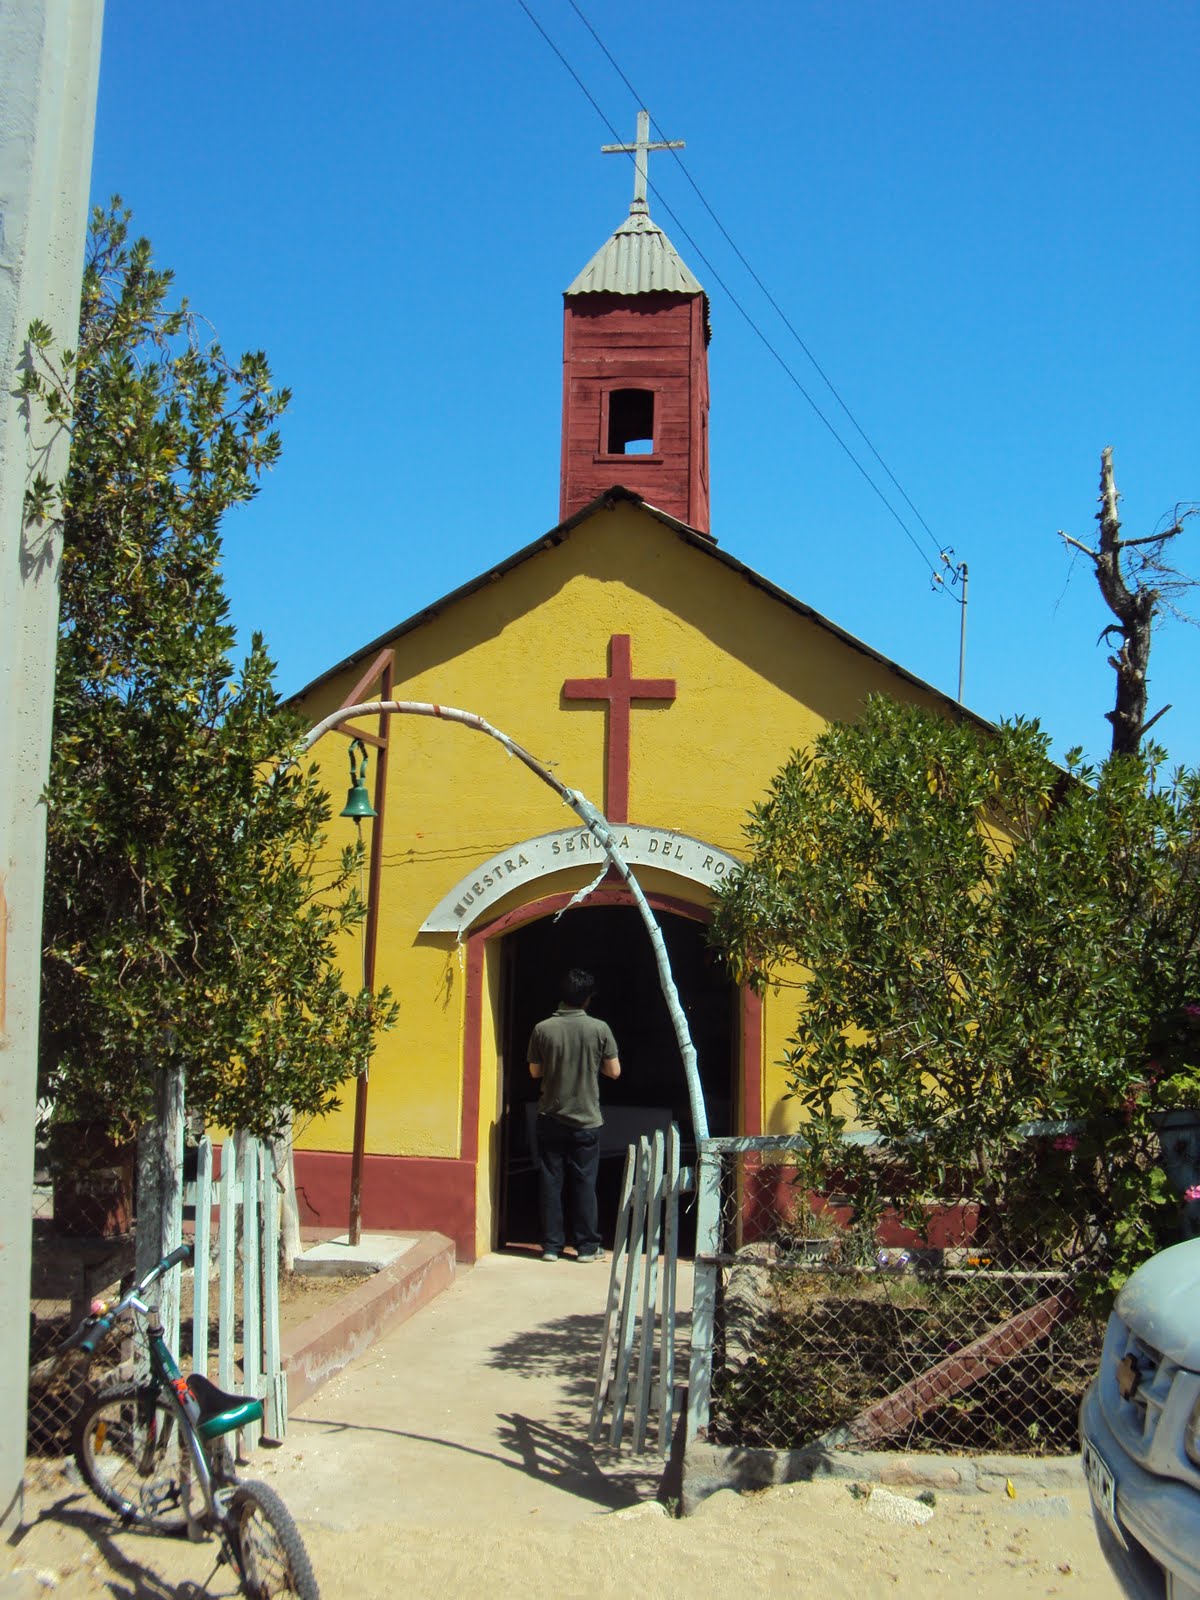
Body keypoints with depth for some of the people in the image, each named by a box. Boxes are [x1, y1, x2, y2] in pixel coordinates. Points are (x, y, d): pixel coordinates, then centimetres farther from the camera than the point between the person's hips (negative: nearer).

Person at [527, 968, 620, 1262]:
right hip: (586, 1119, -1)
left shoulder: (542, 1029, -7)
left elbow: (535, 1071, 3)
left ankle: (551, 1245, 11)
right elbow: (614, 1071, -3)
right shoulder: (600, 1029, -9)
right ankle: (587, 1246, 12)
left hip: (550, 1118, 1)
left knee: (550, 1182, 7)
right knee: (584, 1183, 7)